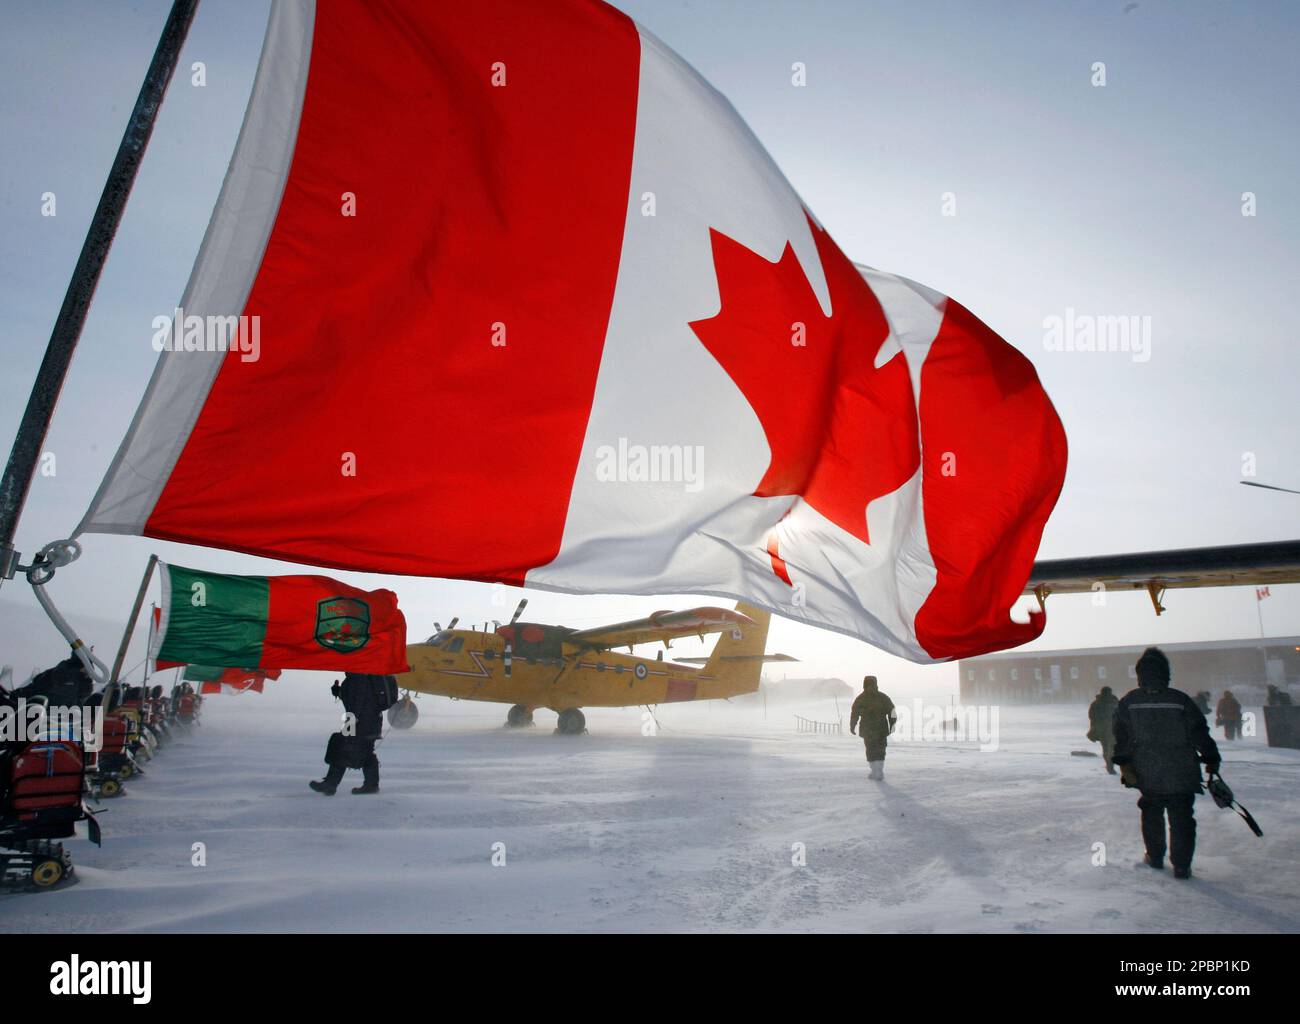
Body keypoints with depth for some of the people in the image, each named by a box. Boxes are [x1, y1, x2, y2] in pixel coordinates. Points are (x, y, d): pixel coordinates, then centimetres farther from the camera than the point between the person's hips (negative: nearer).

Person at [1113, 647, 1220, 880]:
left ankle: (1155, 857, 27)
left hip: (1147, 774, 2)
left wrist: (1124, 765, 3)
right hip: (1181, 774, -1)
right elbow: (1200, 734, -2)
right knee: (1182, 818, 6)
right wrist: (1212, 759, 8)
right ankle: (1181, 865, 4)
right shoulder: (1181, 701, -7)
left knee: (1152, 815, 19)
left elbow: (1121, 738, -2)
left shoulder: (1128, 702, -3)